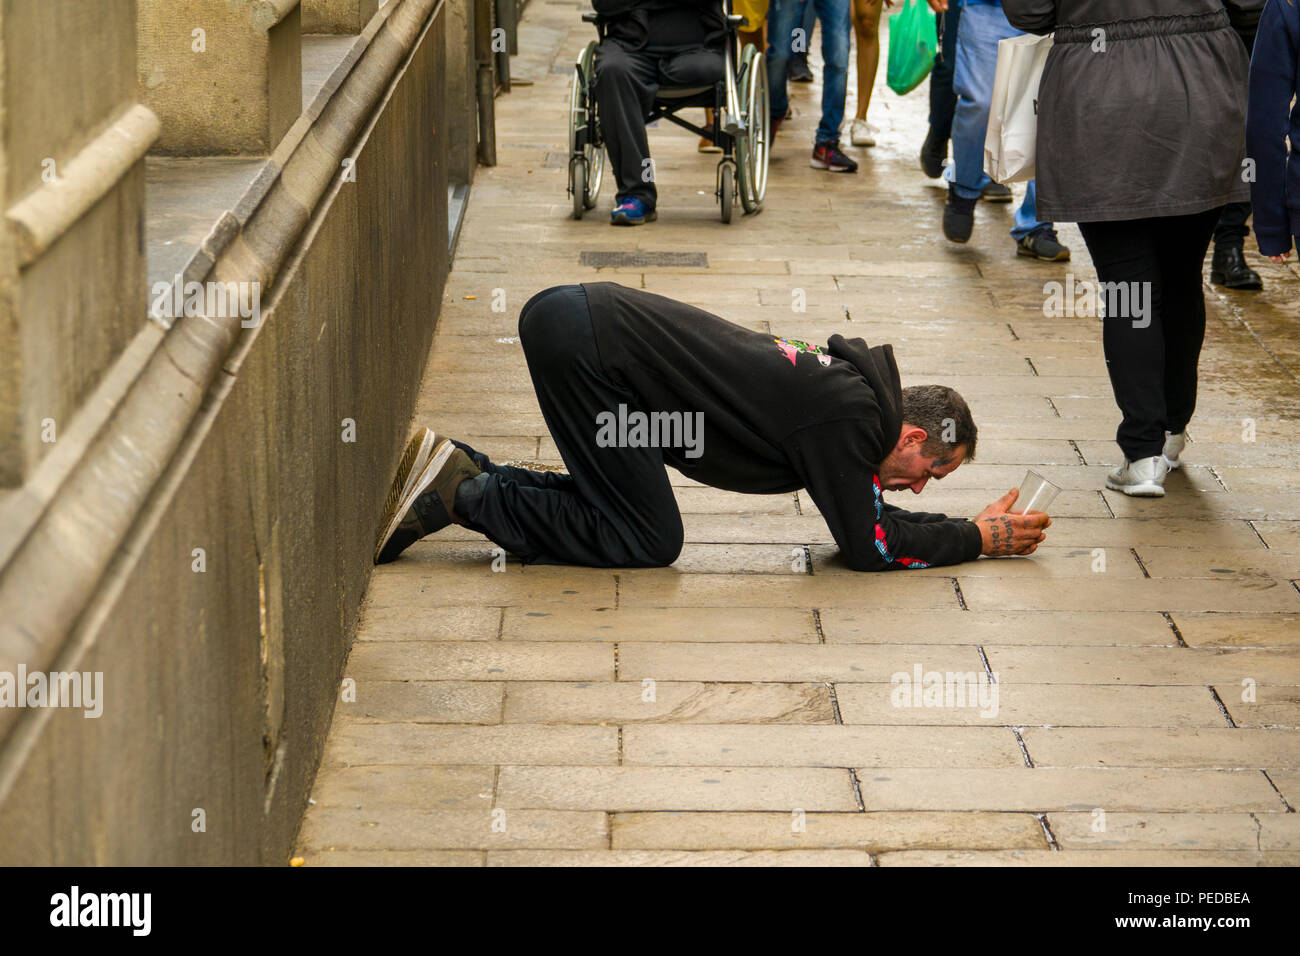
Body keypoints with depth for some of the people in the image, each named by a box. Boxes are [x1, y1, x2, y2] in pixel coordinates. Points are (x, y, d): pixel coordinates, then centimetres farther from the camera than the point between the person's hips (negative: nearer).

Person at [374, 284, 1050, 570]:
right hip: (584, 342, -9)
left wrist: (967, 526, 19)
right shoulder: (848, 418, -9)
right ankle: (464, 494, -5)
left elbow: (862, 512, 29)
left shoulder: (856, 387, 17)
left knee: (622, 506, 16)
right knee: (647, 543, -4)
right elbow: (865, 547, -6)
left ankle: (459, 475, 12)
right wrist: (976, 540, 4)